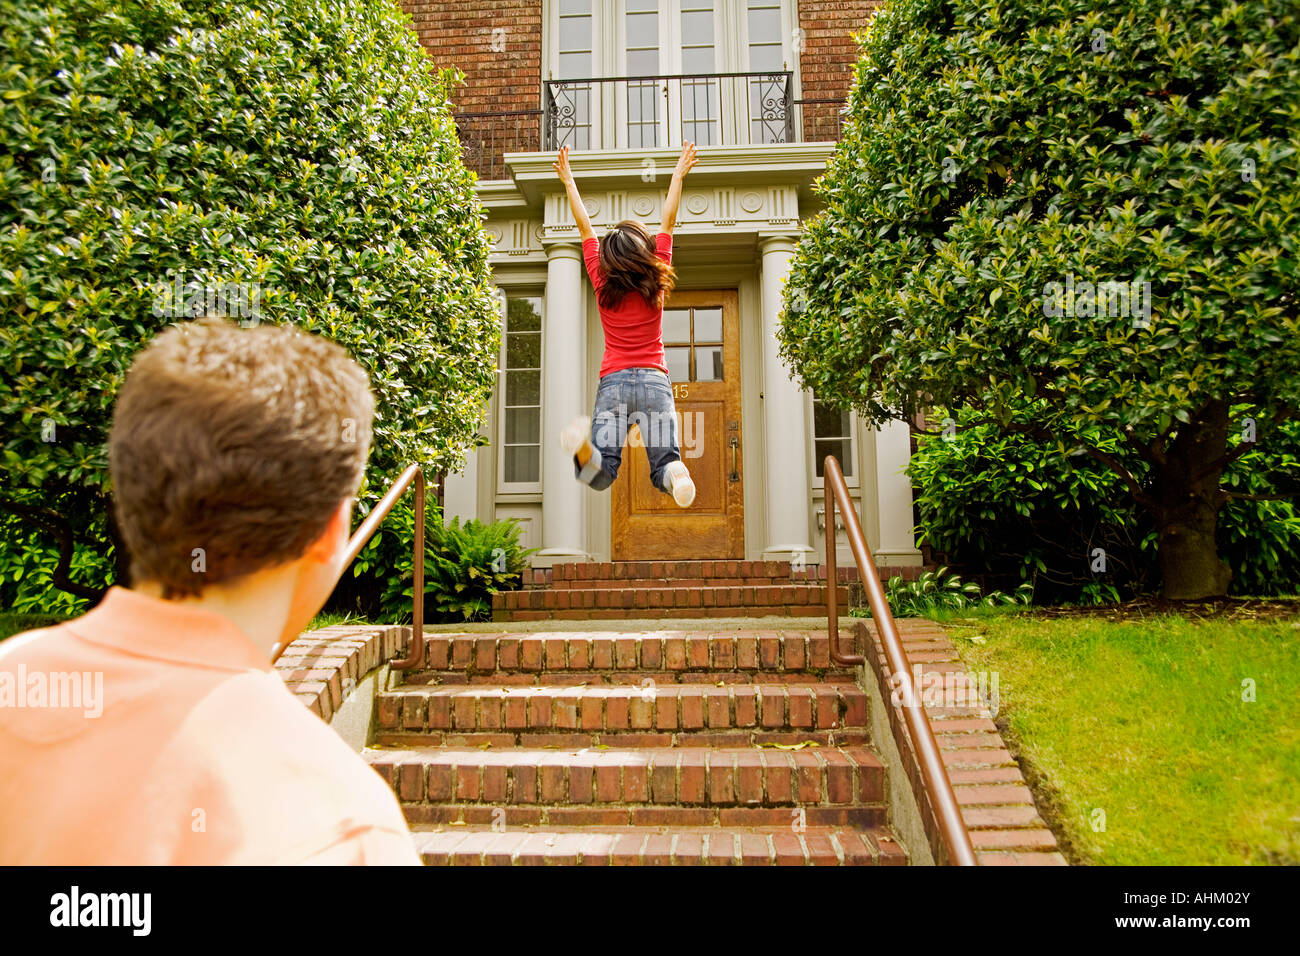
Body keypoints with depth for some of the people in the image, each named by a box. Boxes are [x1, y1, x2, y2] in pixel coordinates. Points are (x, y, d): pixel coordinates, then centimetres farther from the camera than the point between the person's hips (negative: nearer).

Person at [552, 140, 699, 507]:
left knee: (600, 474, -6)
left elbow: (584, 227, 16)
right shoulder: (656, 282, 4)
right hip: (654, 380, 0)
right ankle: (676, 475, -36)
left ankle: (584, 442, -38)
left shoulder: (602, 283, 5)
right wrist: (678, 175, 23)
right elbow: (668, 222, 14)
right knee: (664, 463, -1)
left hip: (613, 380, 1)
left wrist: (568, 181, 27)